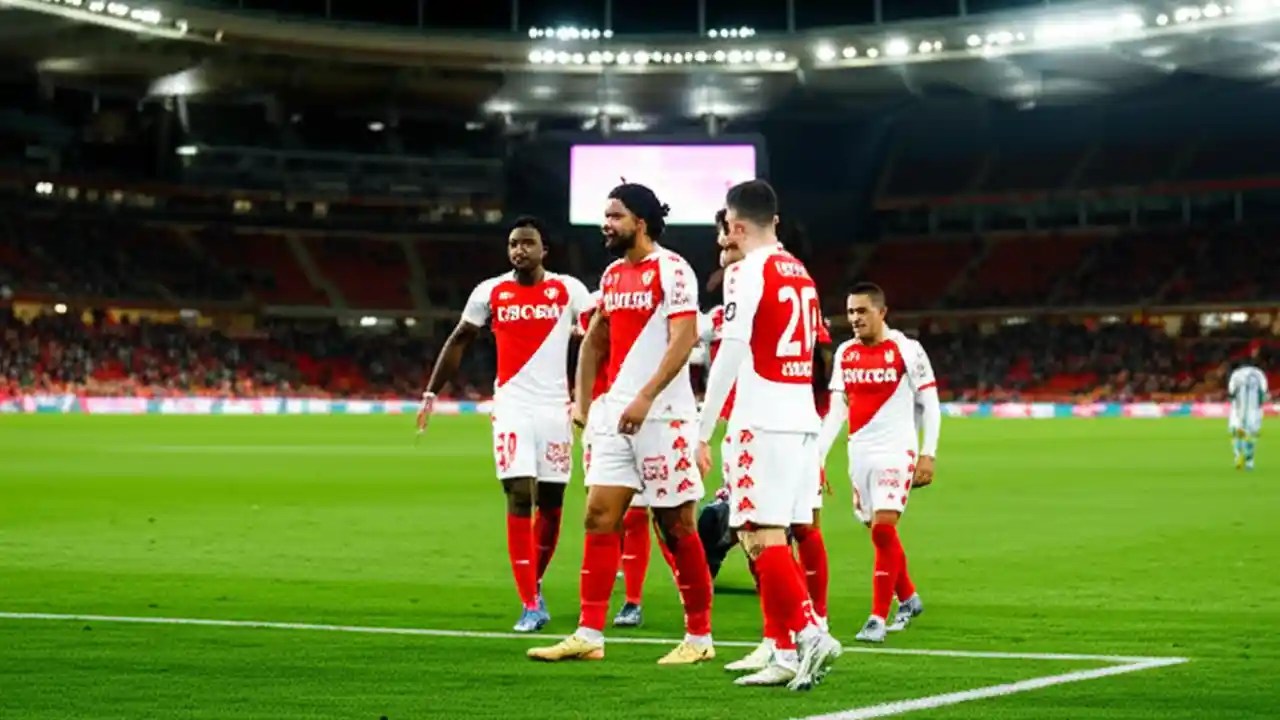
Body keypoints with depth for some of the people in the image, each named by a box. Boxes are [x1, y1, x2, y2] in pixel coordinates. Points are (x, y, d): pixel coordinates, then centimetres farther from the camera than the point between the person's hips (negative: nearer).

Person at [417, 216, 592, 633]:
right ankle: (530, 606, -9)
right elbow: (459, 341, 14)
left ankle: (534, 585, 30)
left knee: (551, 502, 8)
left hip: (555, 407, 1)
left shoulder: (568, 290, 1)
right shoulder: (490, 292, 3)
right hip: (511, 407, -1)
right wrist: (431, 393, 11)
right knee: (518, 499, -10)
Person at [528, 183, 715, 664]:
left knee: (676, 526, -1)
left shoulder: (671, 269, -9)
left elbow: (684, 340, -18)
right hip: (615, 412, 8)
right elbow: (595, 340, 25)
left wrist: (645, 398, -25)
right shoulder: (613, 275, 16)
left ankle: (699, 637, 10)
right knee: (599, 517, 1)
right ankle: (589, 634, 2)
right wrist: (582, 400, 15)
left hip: (661, 414, -8)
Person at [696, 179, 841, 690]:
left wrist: (703, 432, -10)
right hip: (802, 418, 8)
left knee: (762, 537, -9)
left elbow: (730, 356, -13)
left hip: (762, 420, -8)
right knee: (772, 539, 11)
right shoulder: (801, 274, 16)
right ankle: (785, 653, 10)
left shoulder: (747, 271, -8)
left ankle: (809, 633, -19)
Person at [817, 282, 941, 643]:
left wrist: (928, 454, -8)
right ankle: (908, 599, 32)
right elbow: (836, 410, 12)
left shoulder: (907, 350, -5)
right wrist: (817, 454, 5)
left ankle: (878, 618, -11)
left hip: (895, 451, -6)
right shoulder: (845, 353, 10)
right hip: (859, 452, 6)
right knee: (880, 533, 11)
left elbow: (930, 404, -2)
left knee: (883, 530, -14)